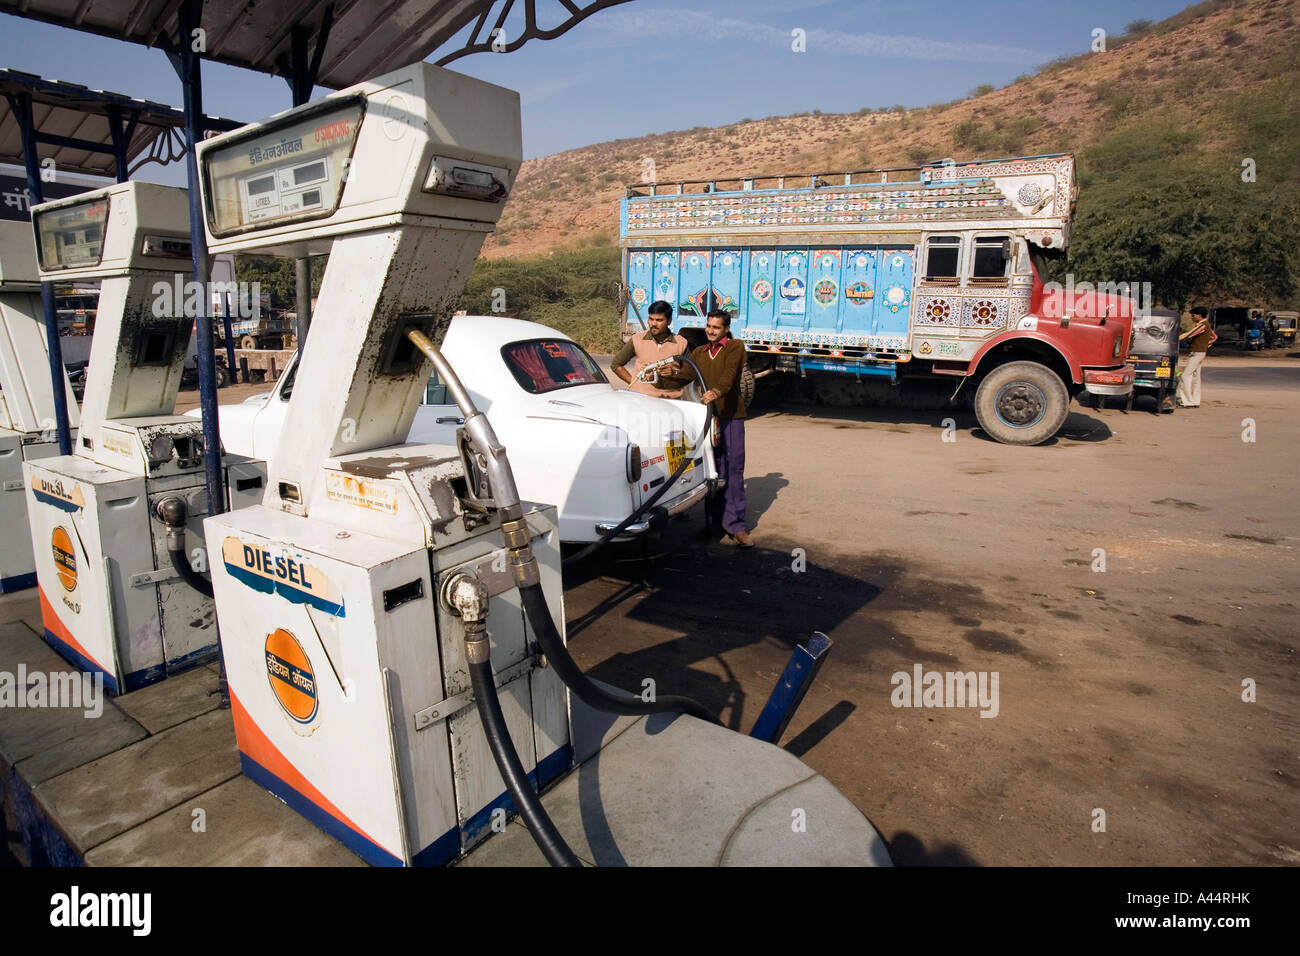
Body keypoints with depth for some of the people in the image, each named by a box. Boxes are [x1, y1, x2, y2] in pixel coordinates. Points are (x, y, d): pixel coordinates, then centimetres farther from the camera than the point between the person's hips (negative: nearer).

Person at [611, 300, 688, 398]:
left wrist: (675, 372, -9)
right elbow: (615, 364, 13)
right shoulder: (637, 340, 6)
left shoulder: (681, 343, 6)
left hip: (670, 400, 0)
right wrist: (633, 382, 5)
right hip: (640, 396, 0)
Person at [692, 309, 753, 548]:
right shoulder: (699, 352, 21)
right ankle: (714, 521, 13)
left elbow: (730, 372, -15)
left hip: (731, 414, -4)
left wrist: (717, 391, -34)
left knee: (734, 468, -5)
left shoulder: (735, 347, 3)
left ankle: (735, 524, -3)